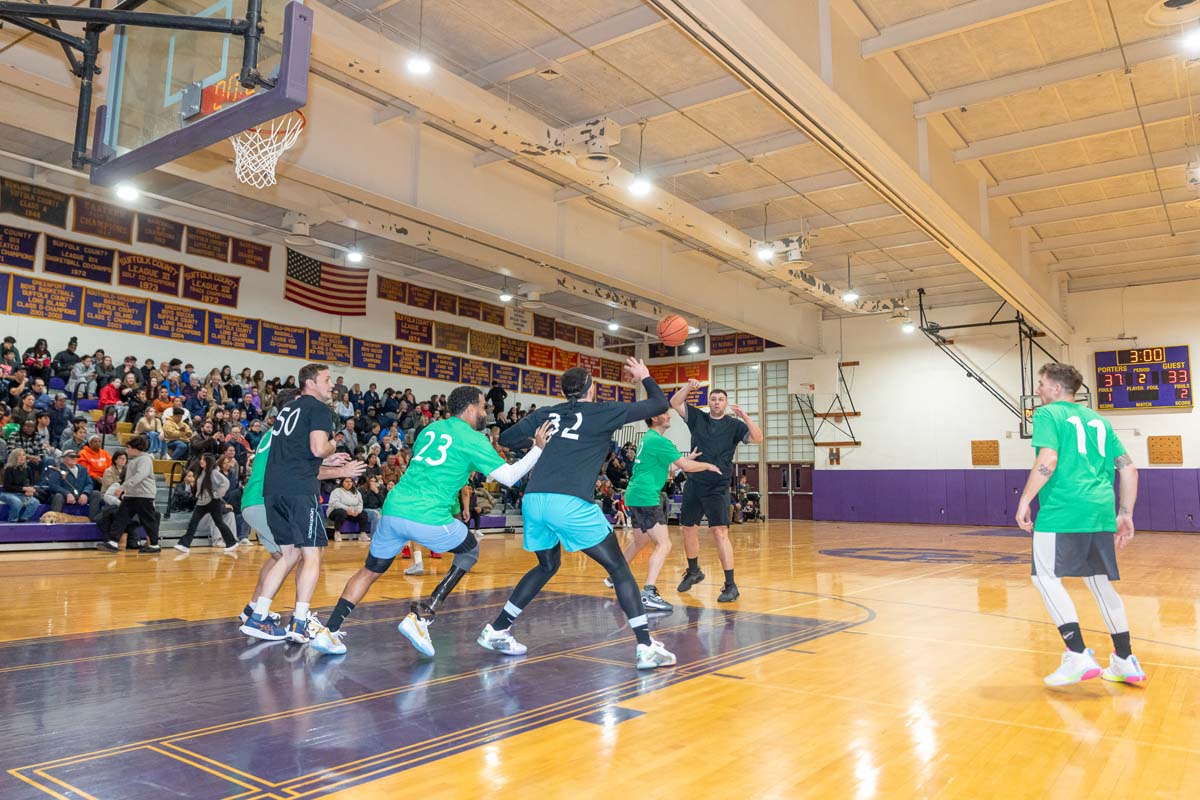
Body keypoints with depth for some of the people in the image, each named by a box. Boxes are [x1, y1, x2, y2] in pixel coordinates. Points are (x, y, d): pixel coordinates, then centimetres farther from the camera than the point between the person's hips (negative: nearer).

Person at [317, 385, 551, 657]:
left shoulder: (430, 429, 21)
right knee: (470, 551, 18)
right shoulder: (473, 438, 0)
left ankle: (330, 631, 14)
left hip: (393, 509, 6)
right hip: (427, 517, -6)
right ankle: (421, 617, 8)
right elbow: (508, 476, -4)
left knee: (370, 571, 22)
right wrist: (538, 449, 7)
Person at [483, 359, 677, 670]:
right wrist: (645, 377, 31)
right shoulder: (602, 412, 9)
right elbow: (659, 404, 13)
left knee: (547, 566, 28)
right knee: (618, 568, 7)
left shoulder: (546, 413, 20)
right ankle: (646, 646, 1)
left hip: (533, 500, 6)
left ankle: (496, 631, 29)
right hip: (570, 503, -5)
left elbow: (505, 439, 25)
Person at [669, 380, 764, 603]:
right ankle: (693, 572, 36)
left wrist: (744, 417, -21)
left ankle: (730, 585, -9)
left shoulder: (734, 425, 2)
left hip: (718, 488, -3)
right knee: (689, 529, 13)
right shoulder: (697, 418, 7)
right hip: (694, 484, 4)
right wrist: (689, 386, -15)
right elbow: (675, 403, -1)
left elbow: (758, 439, -10)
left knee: (720, 532, -13)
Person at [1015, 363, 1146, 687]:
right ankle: (1126, 662, 20)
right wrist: (1125, 514, 21)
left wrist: (1024, 501, -8)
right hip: (1101, 513, 7)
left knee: (1046, 578, -1)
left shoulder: (1048, 414, 1)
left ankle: (1079, 657, -8)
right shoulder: (1098, 419, 21)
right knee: (1100, 582, 16)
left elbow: (1048, 461, -14)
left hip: (1062, 511, -7)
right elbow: (1128, 468, 18)